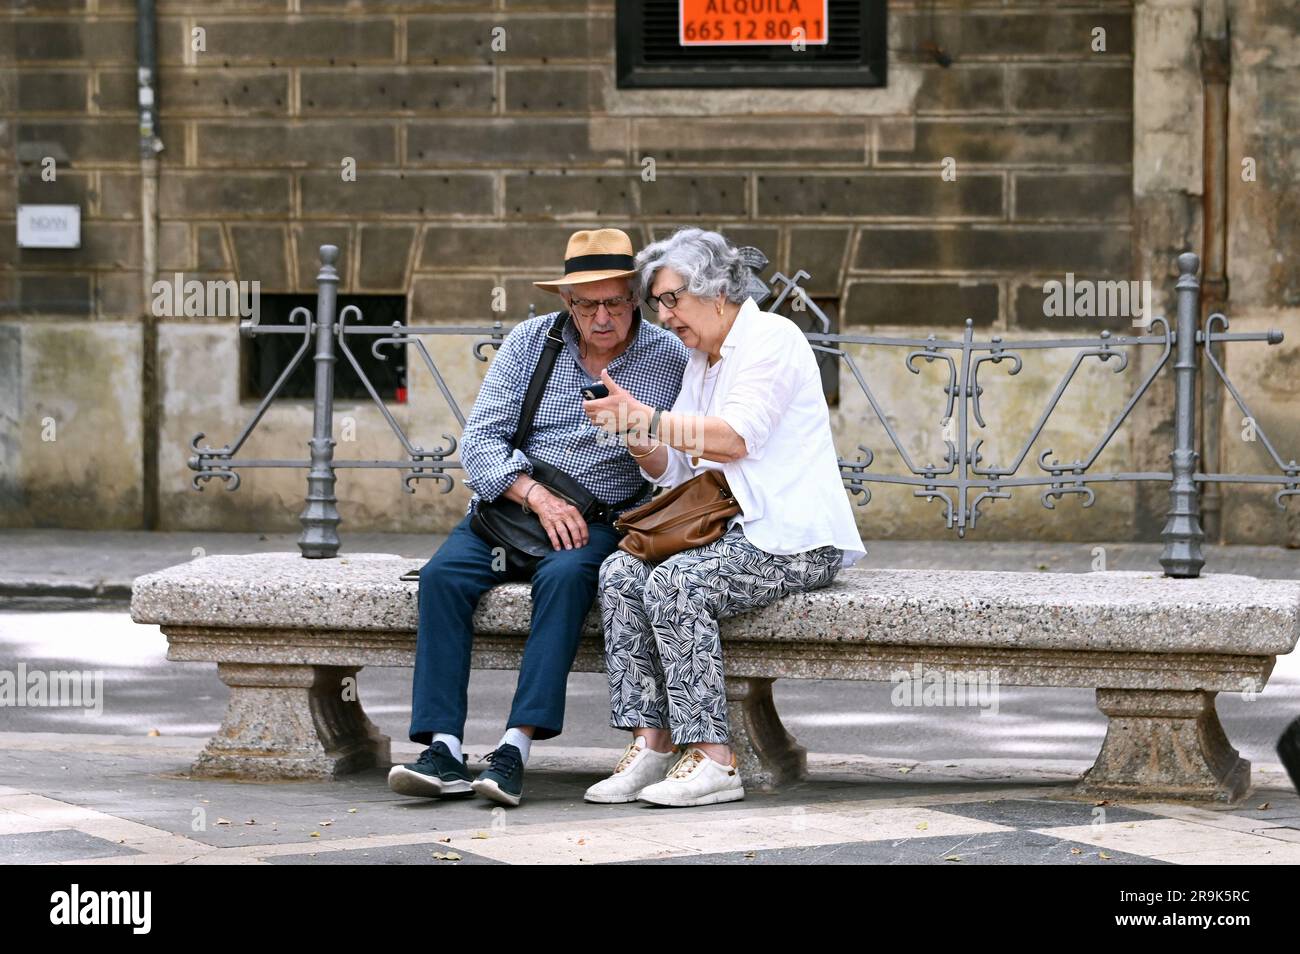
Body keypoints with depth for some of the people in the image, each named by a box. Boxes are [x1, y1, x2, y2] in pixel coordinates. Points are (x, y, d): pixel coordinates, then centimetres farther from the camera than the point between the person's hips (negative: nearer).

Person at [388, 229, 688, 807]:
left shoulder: (669, 359, 1)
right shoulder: (530, 342, 4)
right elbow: (480, 440, -2)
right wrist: (538, 497, -16)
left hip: (599, 519, -2)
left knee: (564, 575, -35)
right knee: (442, 574, -25)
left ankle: (516, 747, -40)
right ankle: (443, 750, -31)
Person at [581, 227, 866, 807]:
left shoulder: (771, 337, -7)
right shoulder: (700, 361, 21)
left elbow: (733, 438, -19)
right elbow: (672, 470, 17)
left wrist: (642, 414, -16)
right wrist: (636, 436, -3)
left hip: (793, 540, -9)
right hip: (731, 531, 9)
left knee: (674, 583, -29)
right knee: (620, 573, -13)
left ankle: (712, 759, -28)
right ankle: (651, 743, -17)